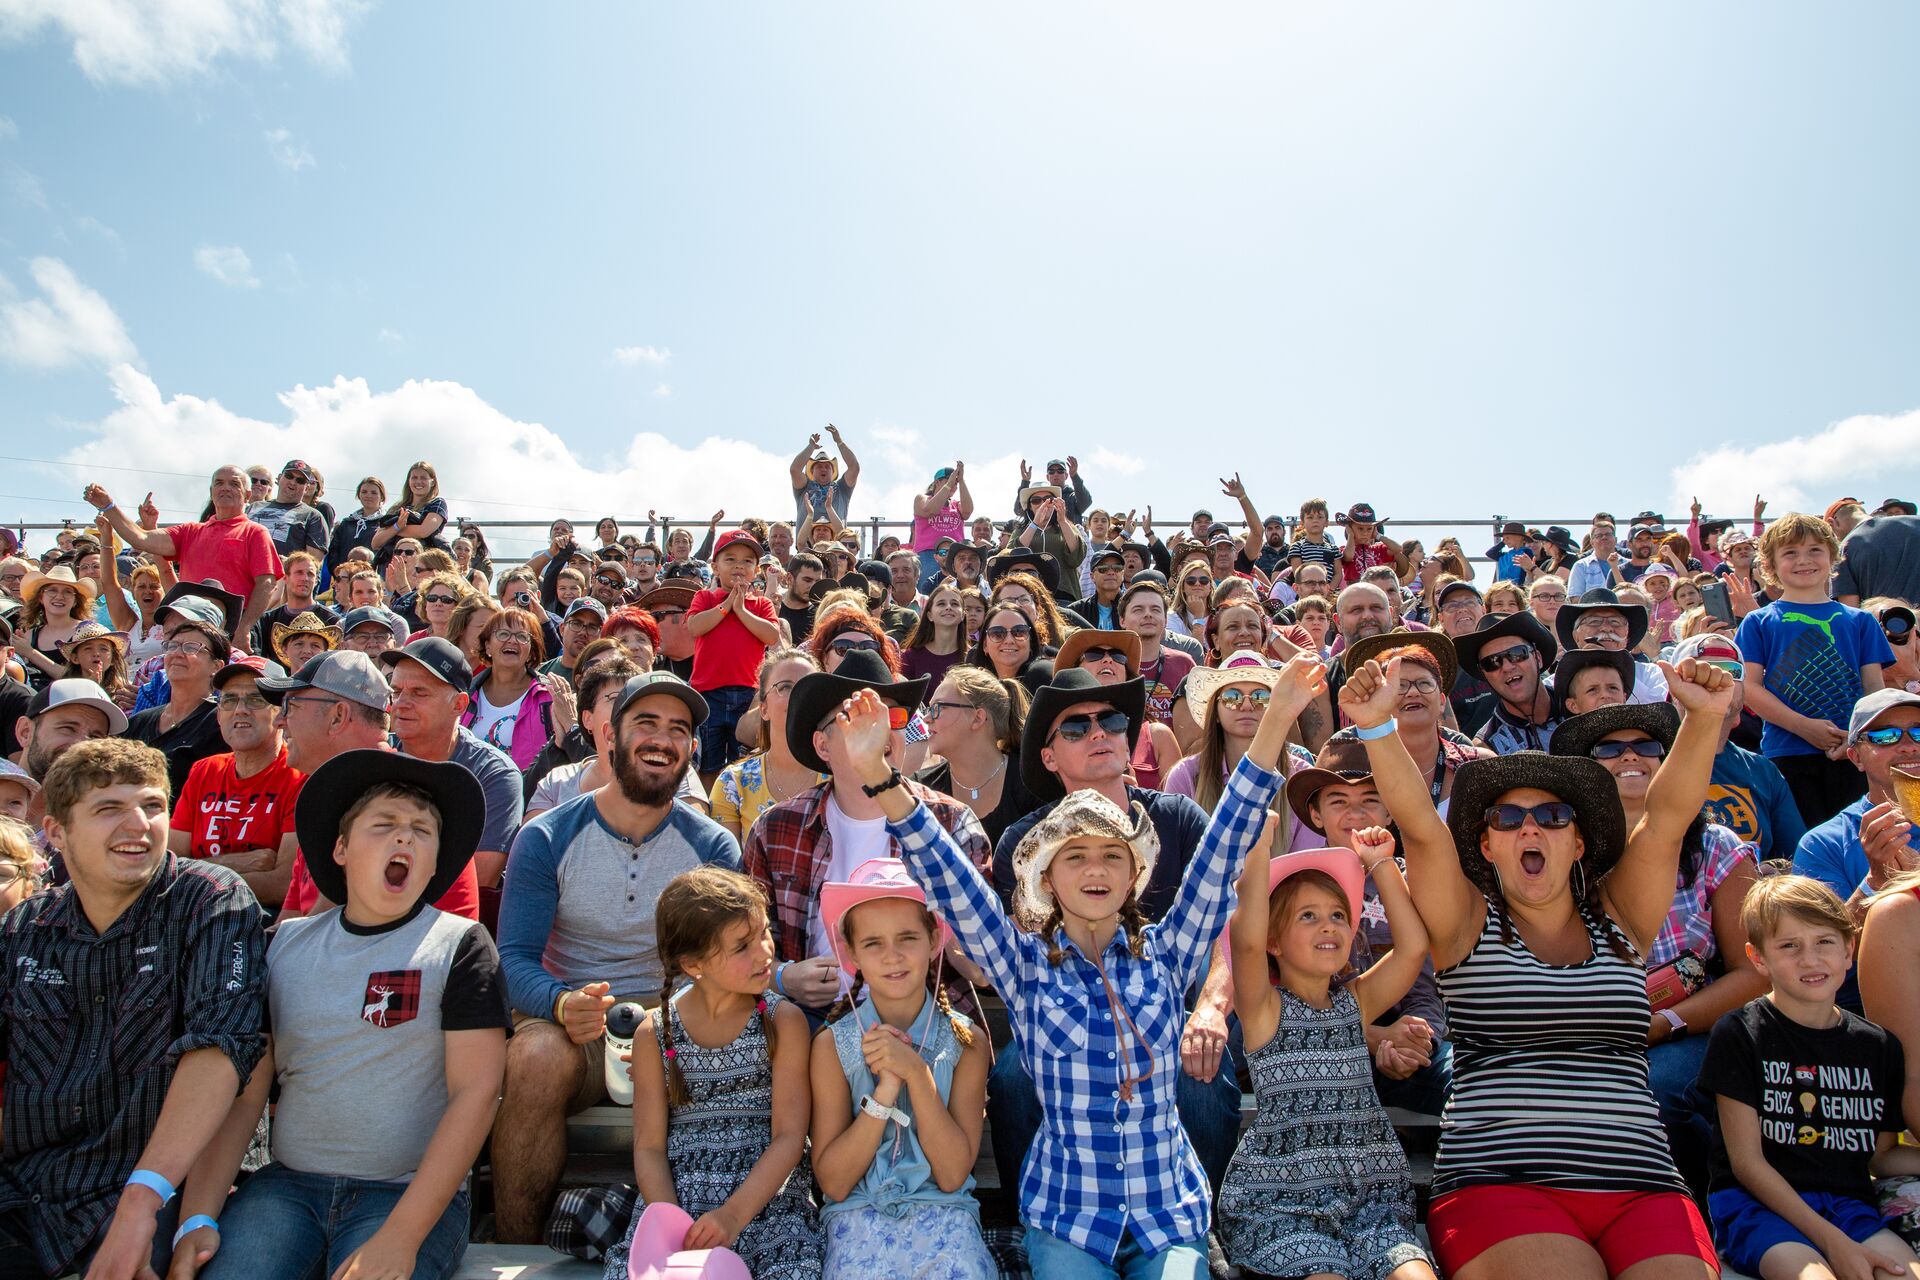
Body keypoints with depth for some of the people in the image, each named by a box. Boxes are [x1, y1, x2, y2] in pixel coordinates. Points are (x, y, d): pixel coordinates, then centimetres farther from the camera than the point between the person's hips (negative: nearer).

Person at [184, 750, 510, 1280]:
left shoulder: (460, 945, -3)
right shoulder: (284, 943, 9)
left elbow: (476, 1091, -9)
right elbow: (241, 1092, 6)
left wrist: (400, 1237, -16)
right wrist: (198, 1220, -7)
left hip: (411, 1194, -3)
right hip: (286, 1186, 3)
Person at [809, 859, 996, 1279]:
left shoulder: (966, 1041, -1)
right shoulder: (833, 1044, -2)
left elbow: (952, 1175, -6)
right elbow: (833, 1182, -5)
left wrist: (916, 1072, -17)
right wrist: (886, 1089, -17)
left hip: (944, 1214, 1)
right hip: (858, 1216, -1)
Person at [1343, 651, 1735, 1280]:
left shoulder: (1618, 922, 16)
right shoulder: (1470, 924, 9)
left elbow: (1667, 818, 3)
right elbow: (1420, 825, -8)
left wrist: (1703, 718, -11)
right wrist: (1377, 727, -22)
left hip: (1641, 1186, 3)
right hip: (1496, 1184, -3)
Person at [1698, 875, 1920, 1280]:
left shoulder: (1879, 1047, 11)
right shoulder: (1739, 1035, -3)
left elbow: (1879, 1156, 20)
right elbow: (1746, 1162, -6)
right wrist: (1830, 1240, -13)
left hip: (1848, 1203, 4)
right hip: (1757, 1202, -4)